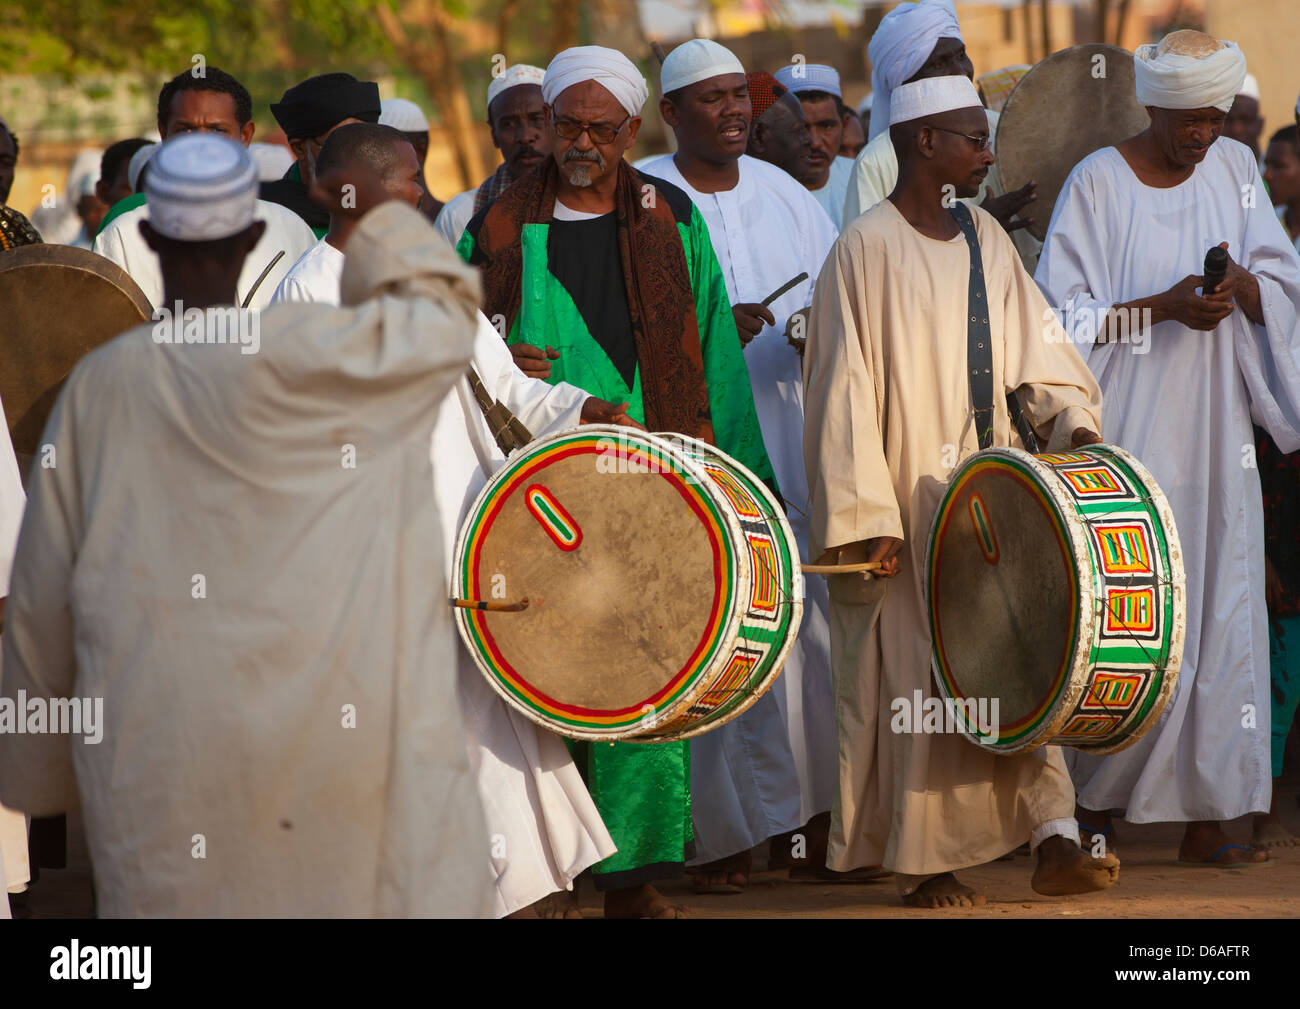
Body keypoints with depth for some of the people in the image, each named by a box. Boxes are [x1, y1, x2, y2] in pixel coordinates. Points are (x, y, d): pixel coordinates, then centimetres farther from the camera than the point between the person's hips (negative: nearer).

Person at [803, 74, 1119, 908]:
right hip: (904, 505, -6)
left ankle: (1055, 844, -3)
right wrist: (868, 518, -16)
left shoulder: (988, 241, 9)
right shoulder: (867, 249, -10)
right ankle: (923, 861, 6)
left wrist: (1073, 418, -7)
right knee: (915, 675, -2)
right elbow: (845, 393, -12)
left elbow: (1037, 346, 12)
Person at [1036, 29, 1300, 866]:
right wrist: (1164, 306, -19)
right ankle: (1097, 807, 7)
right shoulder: (1098, 183, -6)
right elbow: (1064, 315, -7)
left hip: (1216, 436, 4)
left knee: (1223, 618, 1)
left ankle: (1205, 821, 6)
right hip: (1131, 433, -4)